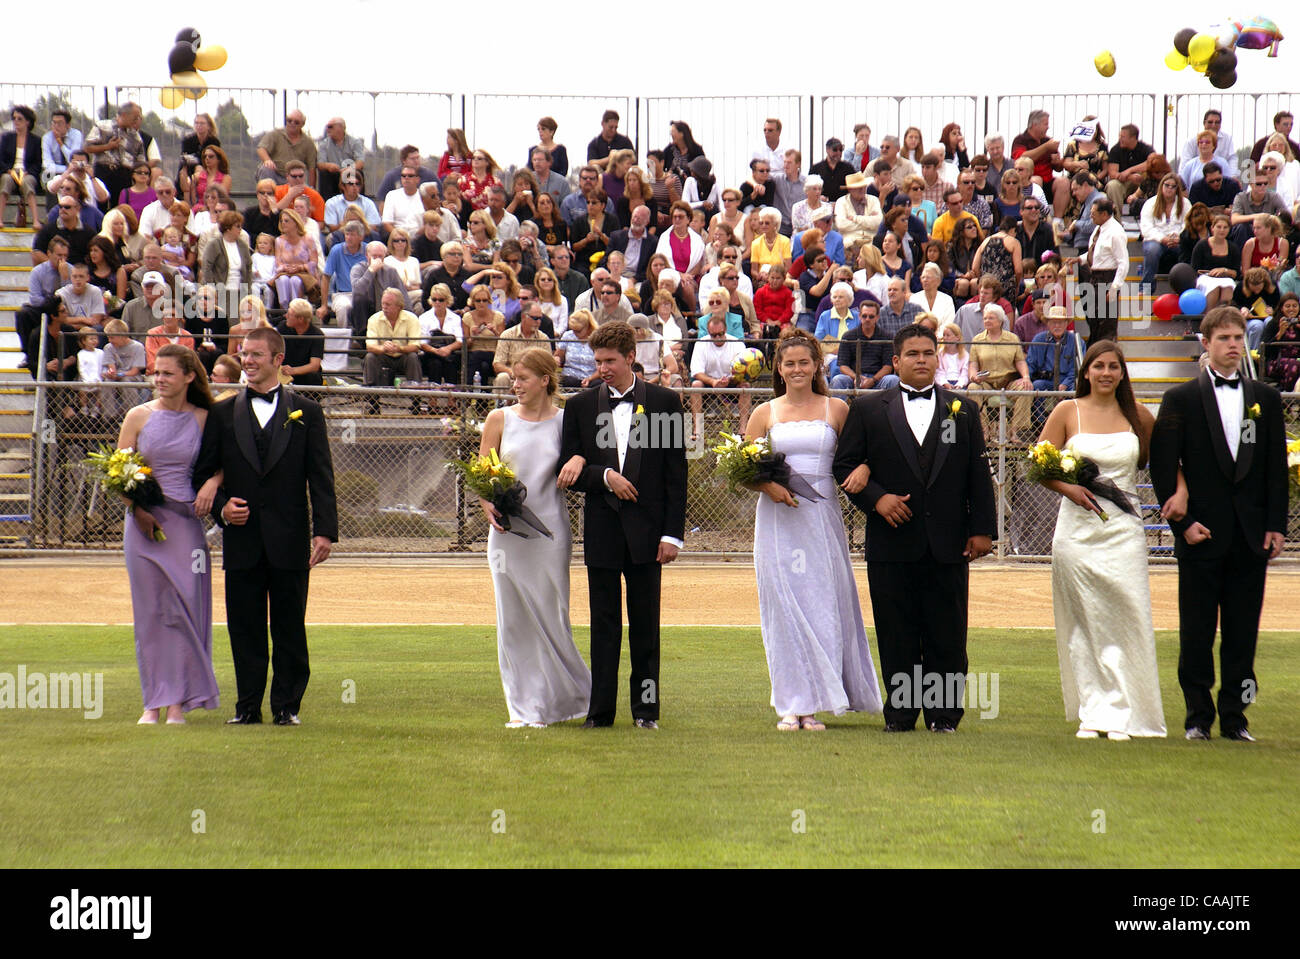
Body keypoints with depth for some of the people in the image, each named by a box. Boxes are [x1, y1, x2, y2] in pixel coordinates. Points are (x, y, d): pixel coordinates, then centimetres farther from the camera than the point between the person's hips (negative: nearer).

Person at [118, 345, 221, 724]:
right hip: (144, 521, 0)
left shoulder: (204, 419, 3)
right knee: (149, 610, 2)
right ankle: (153, 702, 7)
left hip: (186, 521, 0)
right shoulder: (139, 417, 3)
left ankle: (179, 700, 1)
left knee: (185, 607, -5)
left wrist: (213, 482, -13)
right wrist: (138, 510, -9)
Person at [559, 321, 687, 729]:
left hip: (646, 527, -1)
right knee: (603, 623, 4)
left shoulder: (664, 402, 2)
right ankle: (600, 709, 8)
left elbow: (676, 473, 1)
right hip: (601, 527, 1)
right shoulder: (580, 406, 7)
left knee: (645, 623, 3)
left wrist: (672, 533, -5)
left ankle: (646, 708, 10)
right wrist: (605, 476, -12)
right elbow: (569, 472, 6)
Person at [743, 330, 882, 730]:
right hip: (777, 518, 0)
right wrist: (769, 485, -10)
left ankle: (813, 703, 6)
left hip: (822, 517, 0)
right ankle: (791, 705, 1)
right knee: (783, 606, -2)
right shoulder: (765, 414, 8)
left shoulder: (837, 409, 7)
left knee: (821, 605, -1)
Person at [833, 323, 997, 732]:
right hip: (891, 542, -1)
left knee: (947, 635, 2)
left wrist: (982, 529, 2)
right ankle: (900, 712, 11)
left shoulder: (962, 411, 11)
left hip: (948, 543, 1)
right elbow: (844, 466, 5)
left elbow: (979, 475, 9)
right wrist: (876, 498, -11)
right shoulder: (868, 409, 7)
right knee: (896, 635, 3)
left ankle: (944, 713, 10)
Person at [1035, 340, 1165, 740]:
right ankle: (1091, 712, 7)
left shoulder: (1138, 417, 6)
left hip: (1123, 529, 0)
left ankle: (1121, 715, -1)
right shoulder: (1067, 412, 4)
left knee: (1125, 620, -6)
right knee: (1083, 622, 1)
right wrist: (1068, 487, -12)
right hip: (1077, 525, 0)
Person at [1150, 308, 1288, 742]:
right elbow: (1163, 469, -1)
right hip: (1201, 536, -2)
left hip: (1251, 537, 2)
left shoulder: (1265, 399, 11)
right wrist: (1183, 522, -9)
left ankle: (1234, 717, 11)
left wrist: (1275, 526, 1)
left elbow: (1277, 467, 9)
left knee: (1243, 632, 4)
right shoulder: (1181, 400, 2)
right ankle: (1198, 717, 9)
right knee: (1196, 632, 1)